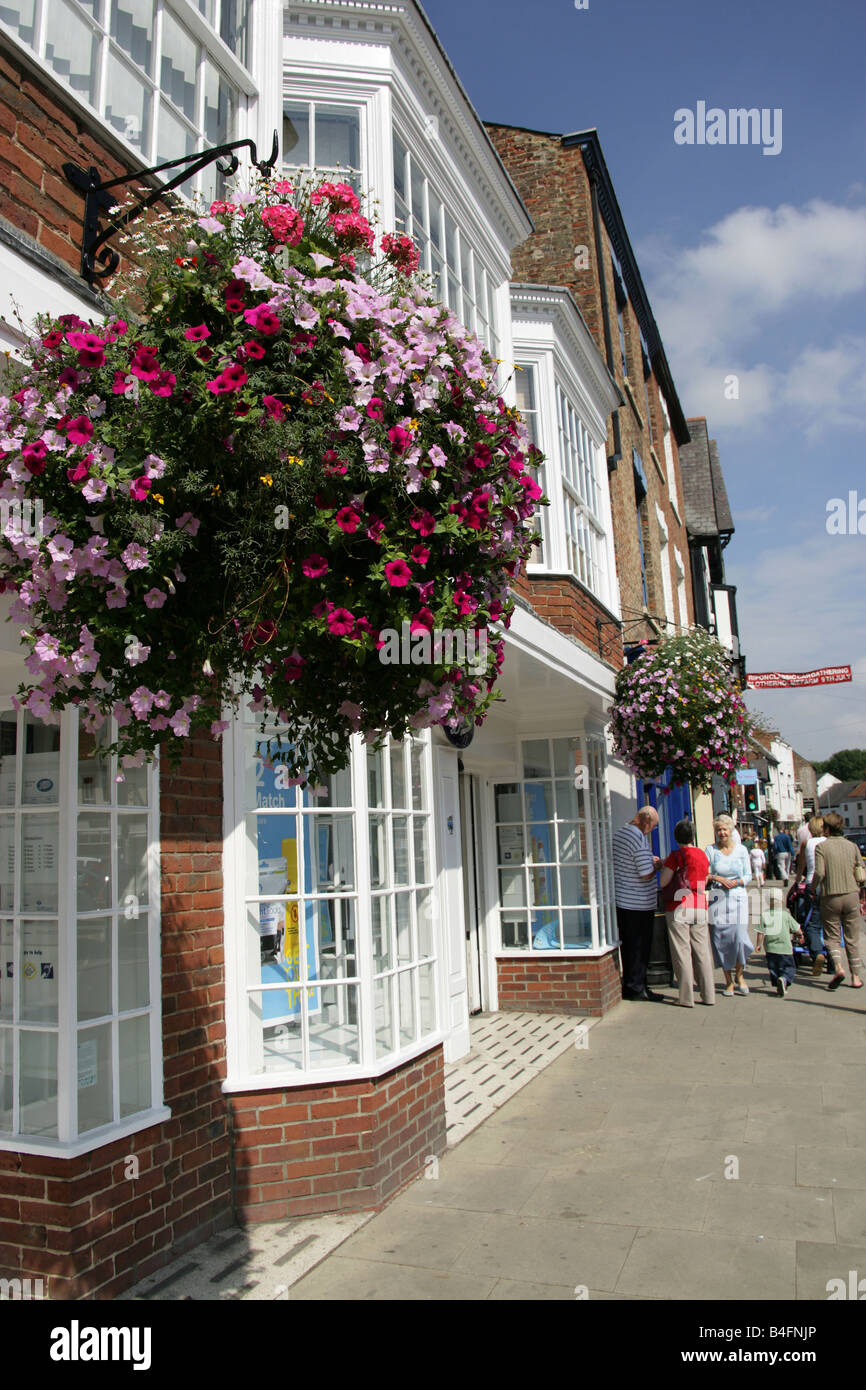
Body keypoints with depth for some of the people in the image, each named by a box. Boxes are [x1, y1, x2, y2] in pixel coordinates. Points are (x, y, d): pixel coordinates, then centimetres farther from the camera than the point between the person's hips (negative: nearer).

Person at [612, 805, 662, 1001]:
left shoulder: (619, 833, 8)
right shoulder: (639, 839, -21)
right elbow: (646, 875, -21)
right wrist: (657, 865, -2)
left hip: (620, 901, 8)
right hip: (639, 904, -8)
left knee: (627, 945, 15)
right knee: (640, 947, 3)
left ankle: (629, 985, 24)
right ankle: (636, 987, 10)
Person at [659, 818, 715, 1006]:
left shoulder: (676, 855, -9)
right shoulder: (703, 855, 8)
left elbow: (662, 882, -8)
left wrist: (663, 866, 8)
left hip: (679, 908, -5)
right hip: (700, 907, 6)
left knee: (682, 952, -1)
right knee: (702, 952, 11)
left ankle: (687, 997, 0)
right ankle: (708, 995, 14)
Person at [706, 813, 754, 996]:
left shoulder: (741, 850, 8)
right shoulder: (710, 850, 4)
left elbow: (748, 875, 9)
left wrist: (737, 882, -9)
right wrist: (717, 878, -15)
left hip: (738, 898, 1)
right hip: (717, 900, 0)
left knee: (740, 938, -8)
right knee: (721, 940, -1)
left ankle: (739, 975, 16)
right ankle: (728, 981, 13)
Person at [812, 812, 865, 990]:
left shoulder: (821, 847, -8)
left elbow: (819, 873, -17)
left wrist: (812, 886, 2)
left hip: (830, 897, -3)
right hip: (851, 895, 3)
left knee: (832, 936, 8)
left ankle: (838, 967, -14)